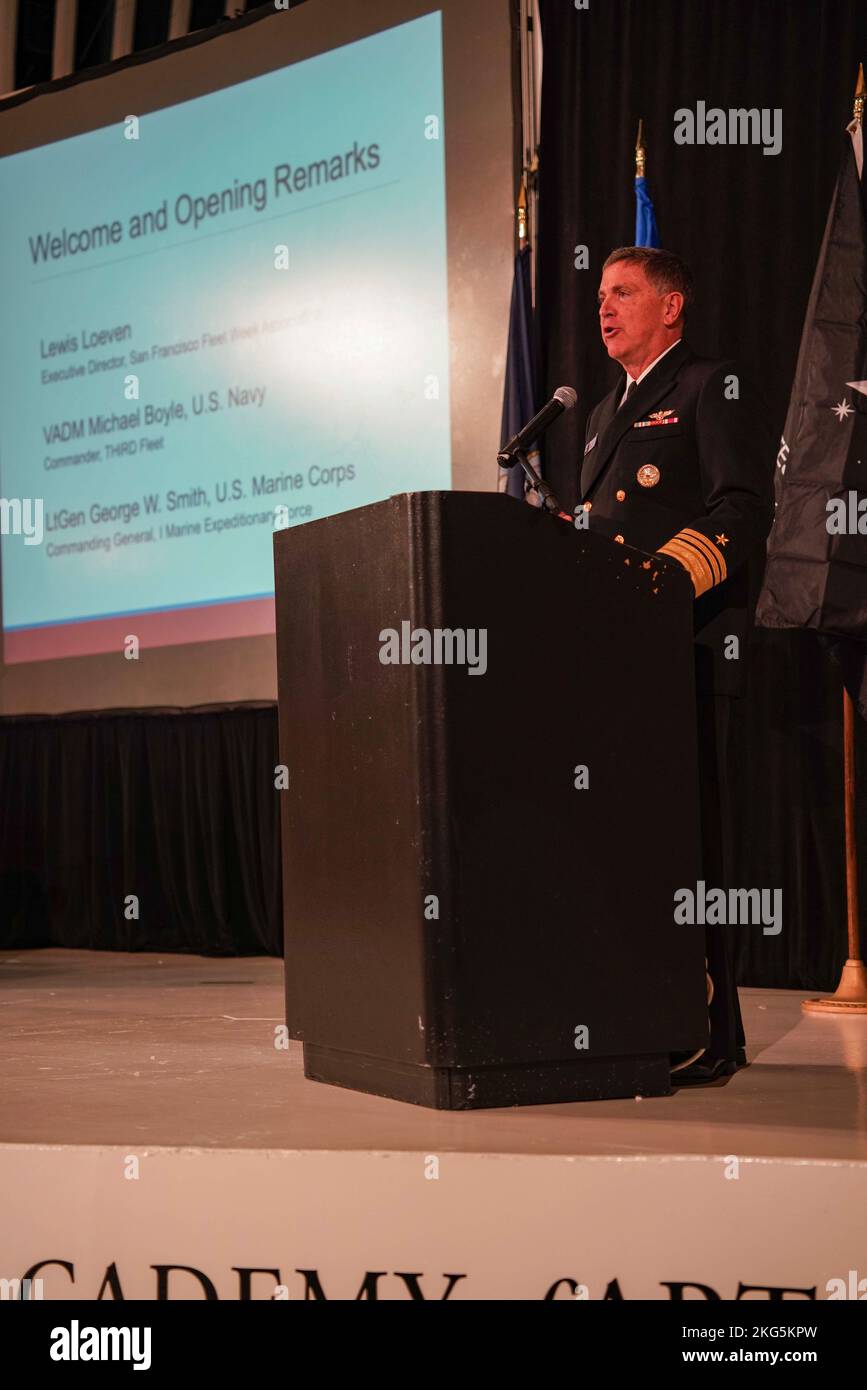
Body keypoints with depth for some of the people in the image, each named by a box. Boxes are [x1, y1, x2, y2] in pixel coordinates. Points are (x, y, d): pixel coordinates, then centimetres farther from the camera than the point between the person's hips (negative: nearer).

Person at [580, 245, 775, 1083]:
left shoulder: (714, 391, 1)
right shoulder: (607, 412, 27)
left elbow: (743, 508, -11)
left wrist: (672, 574, -26)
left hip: (686, 648, -8)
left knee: (689, 833, -9)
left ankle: (707, 1037, -6)